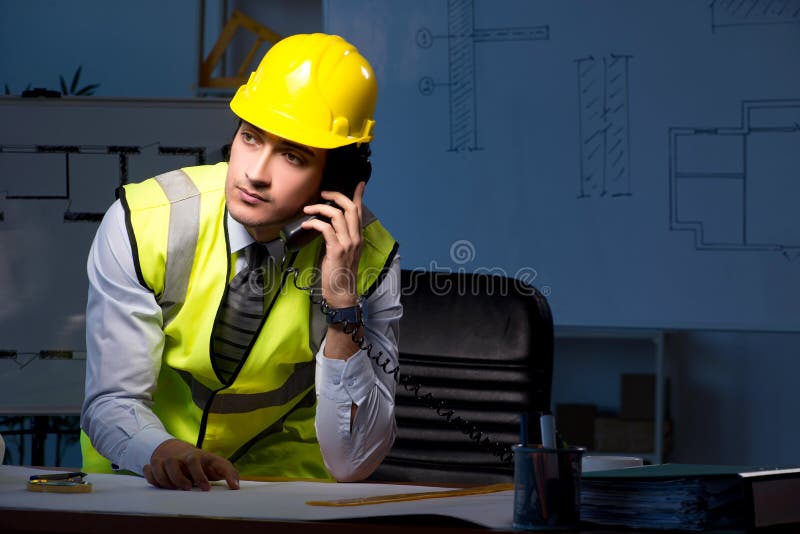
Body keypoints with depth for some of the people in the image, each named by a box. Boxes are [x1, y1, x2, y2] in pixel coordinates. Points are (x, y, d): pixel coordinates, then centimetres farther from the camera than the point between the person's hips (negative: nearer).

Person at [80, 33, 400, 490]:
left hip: (285, 475, -1)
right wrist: (165, 452, -38)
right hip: (143, 474, 2)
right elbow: (113, 402, -16)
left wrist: (342, 305, -28)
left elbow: (352, 464, -18)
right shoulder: (142, 225, -17)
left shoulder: (370, 259, -16)